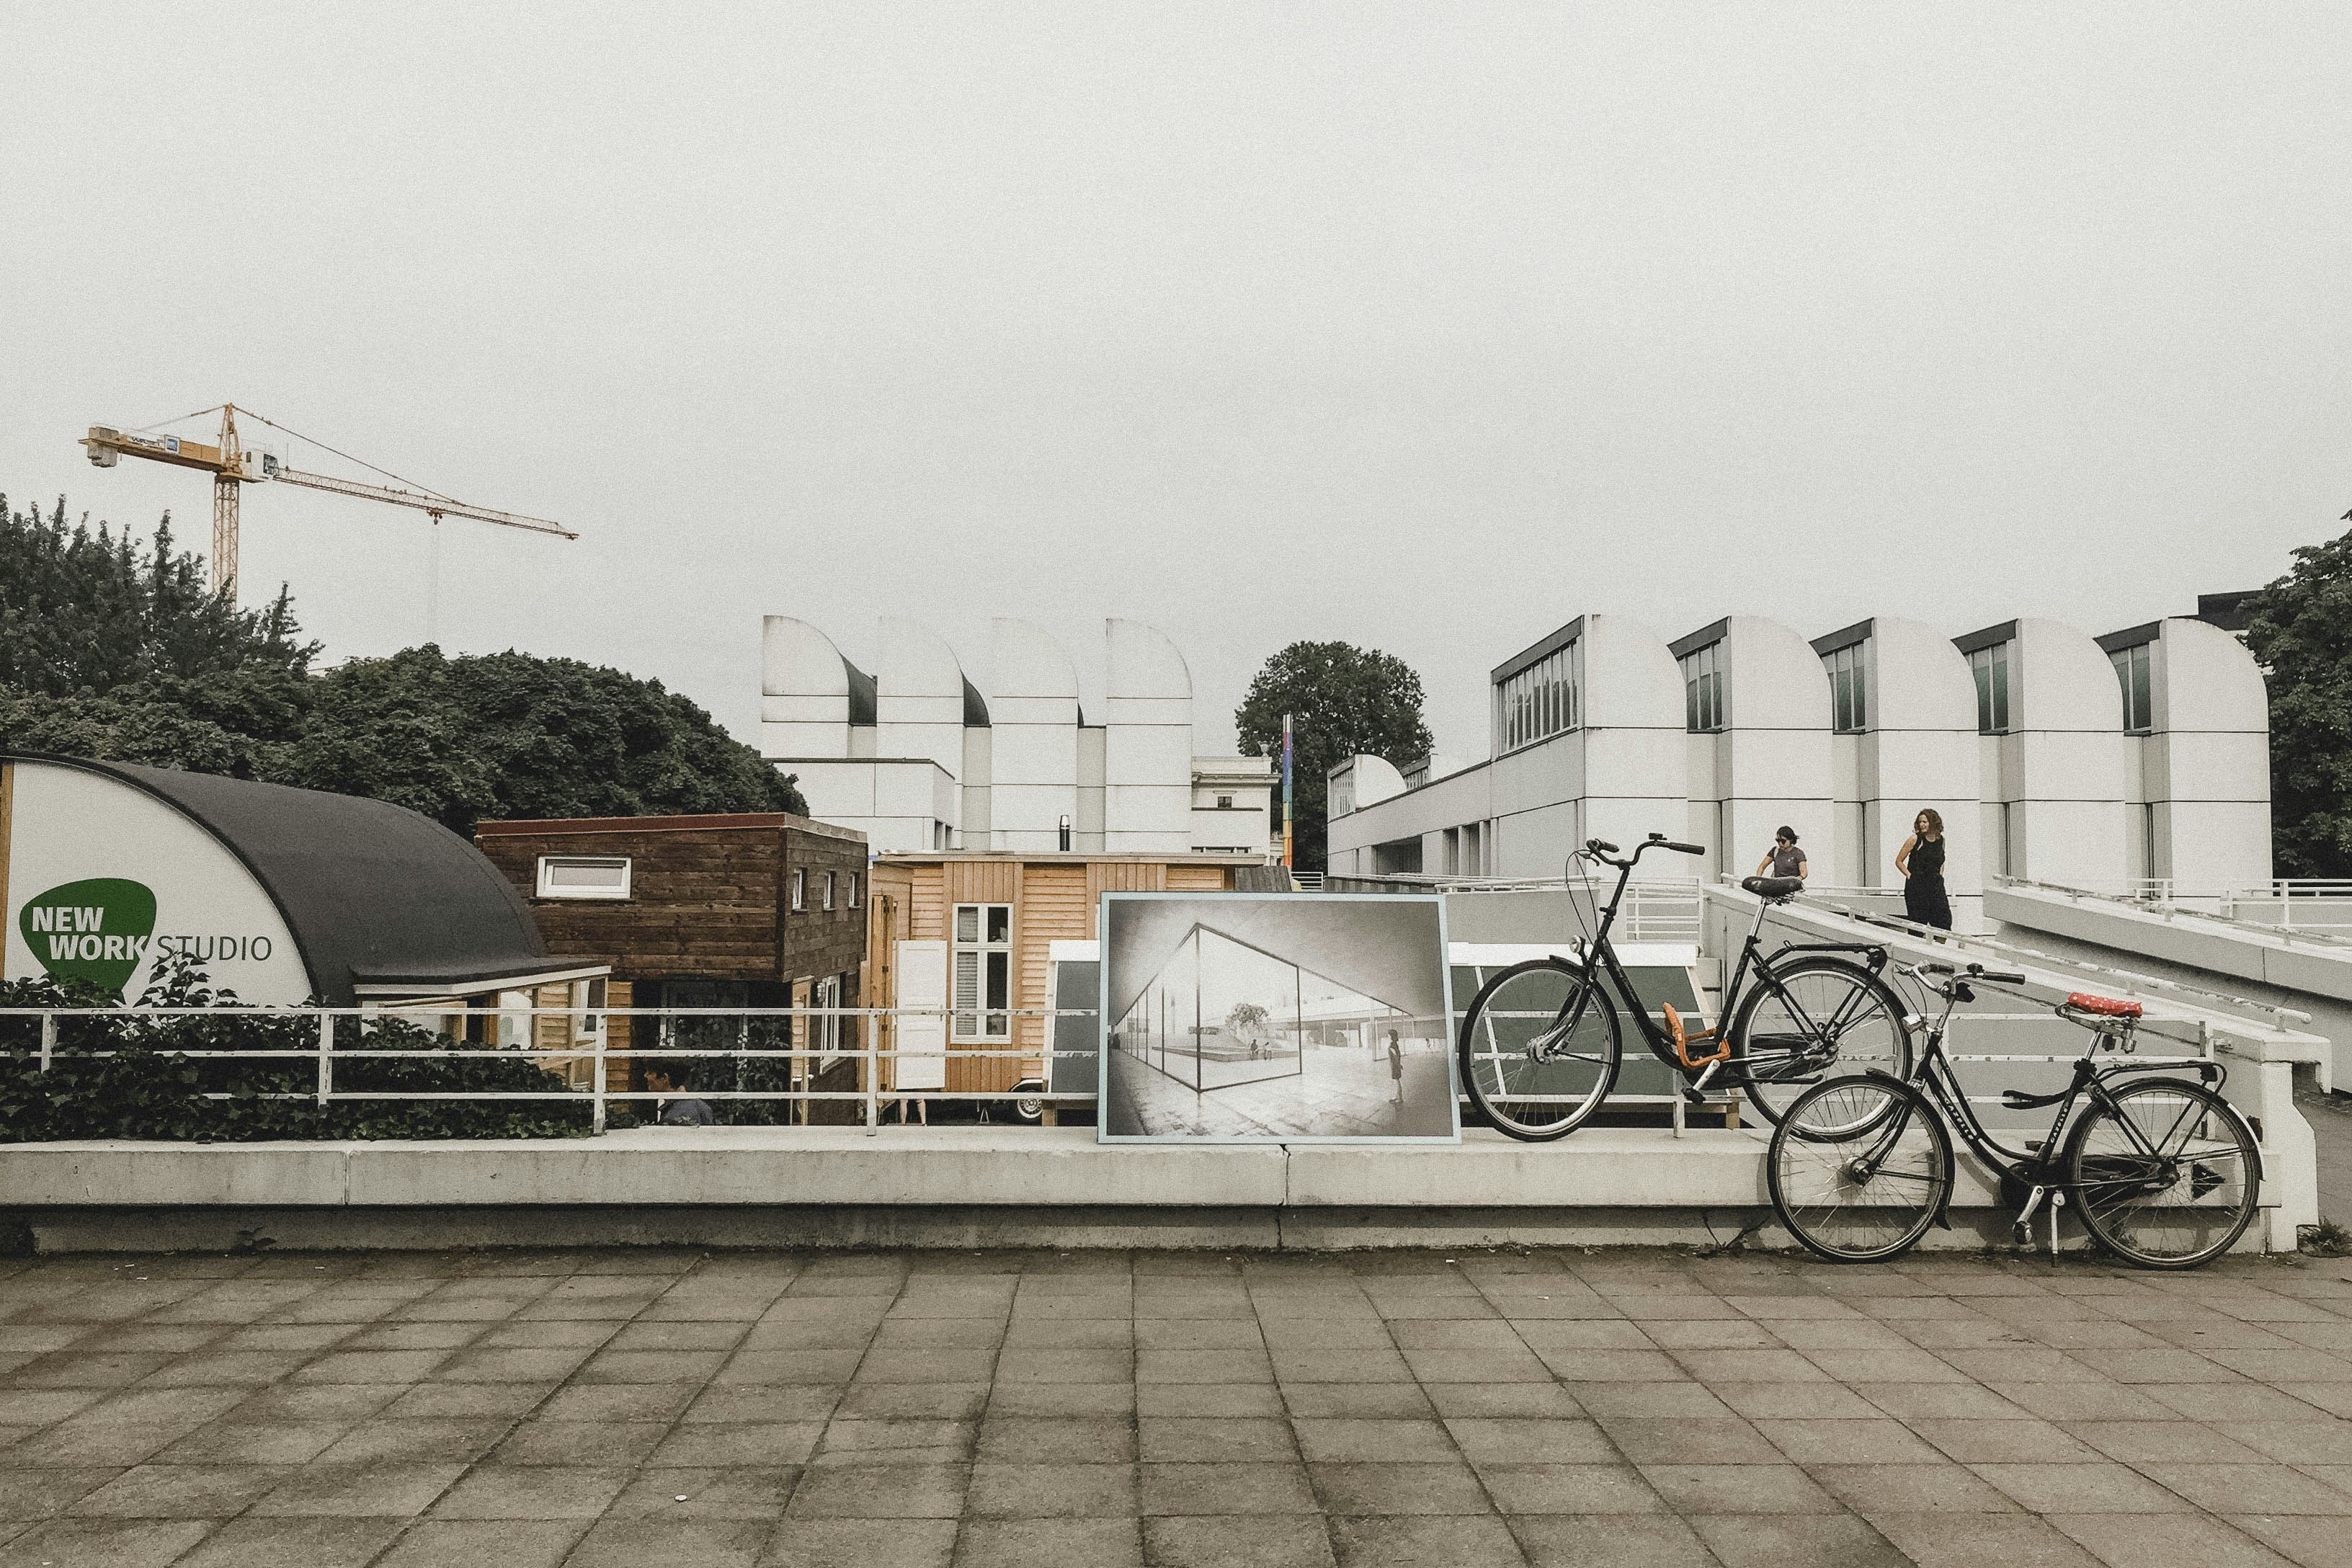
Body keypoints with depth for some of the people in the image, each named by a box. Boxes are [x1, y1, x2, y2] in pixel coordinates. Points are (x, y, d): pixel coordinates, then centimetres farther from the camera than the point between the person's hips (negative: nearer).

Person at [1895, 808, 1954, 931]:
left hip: (1936, 886, 4)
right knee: (1918, 925, -3)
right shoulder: (1915, 839, -4)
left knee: (1944, 920, -2)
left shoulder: (1941, 840, 8)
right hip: (1916, 887, -4)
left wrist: (1939, 876, 11)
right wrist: (1910, 876, -7)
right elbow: (1899, 862, 0)